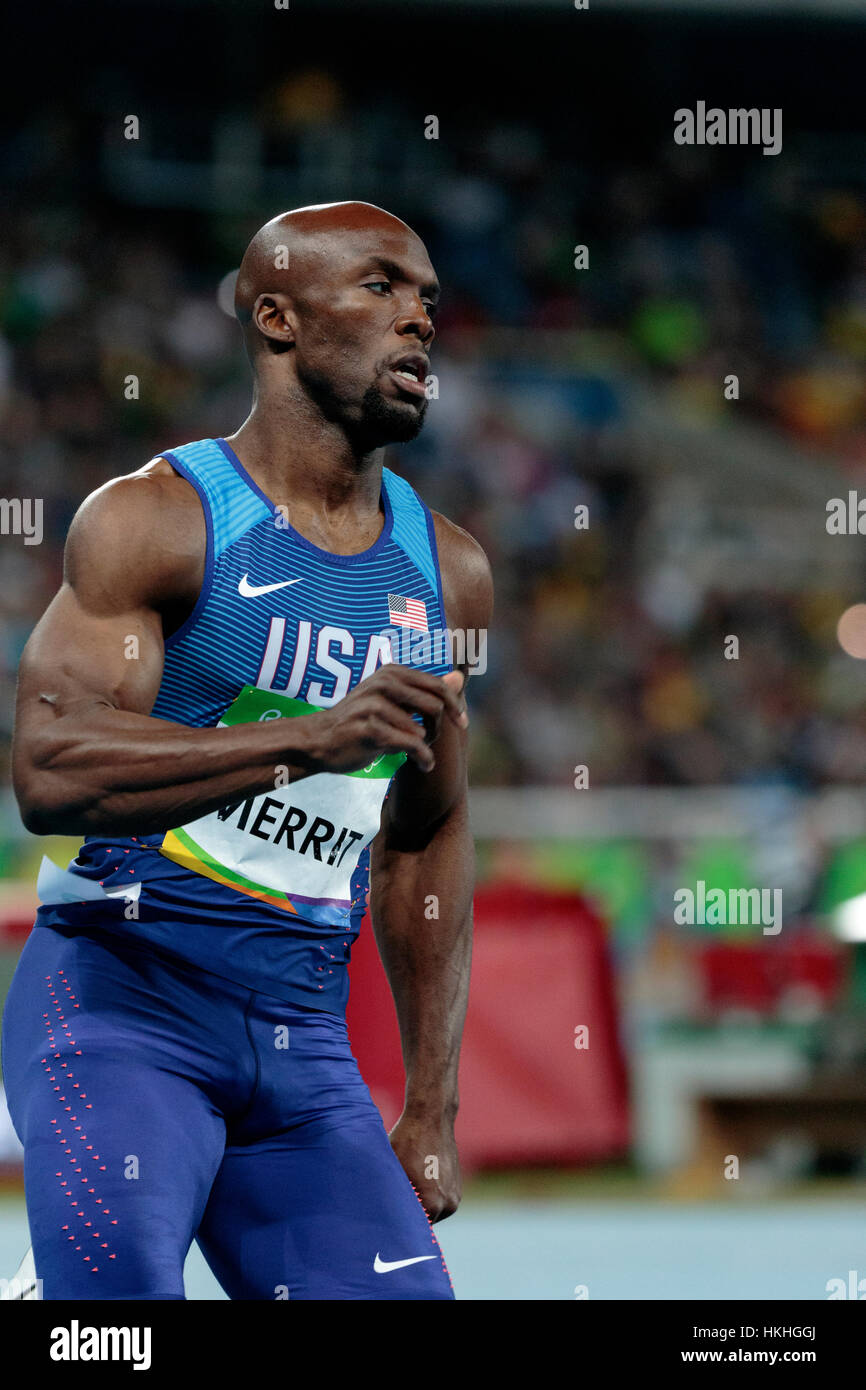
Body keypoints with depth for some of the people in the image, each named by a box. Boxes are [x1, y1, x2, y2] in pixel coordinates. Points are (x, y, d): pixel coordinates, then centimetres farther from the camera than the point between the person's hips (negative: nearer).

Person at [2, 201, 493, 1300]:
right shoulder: (152, 519, -6)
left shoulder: (448, 571, 13)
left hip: (306, 1046, 6)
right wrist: (312, 738, -29)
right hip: (119, 1007, -6)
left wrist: (432, 1113, 18)